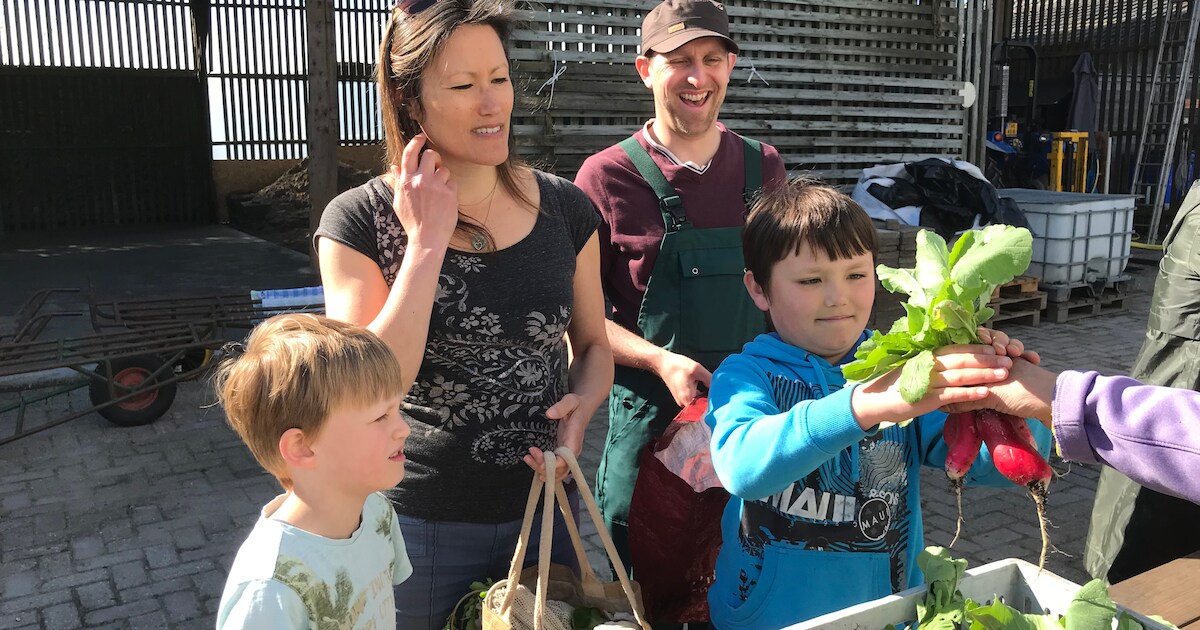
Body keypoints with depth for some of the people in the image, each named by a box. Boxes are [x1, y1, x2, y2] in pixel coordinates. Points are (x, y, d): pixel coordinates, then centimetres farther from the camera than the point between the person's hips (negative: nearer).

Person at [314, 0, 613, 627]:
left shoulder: (564, 209, -4)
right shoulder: (360, 221, -12)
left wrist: (583, 404, -14)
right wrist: (427, 243, -23)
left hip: (544, 505, 3)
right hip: (423, 521, -2)